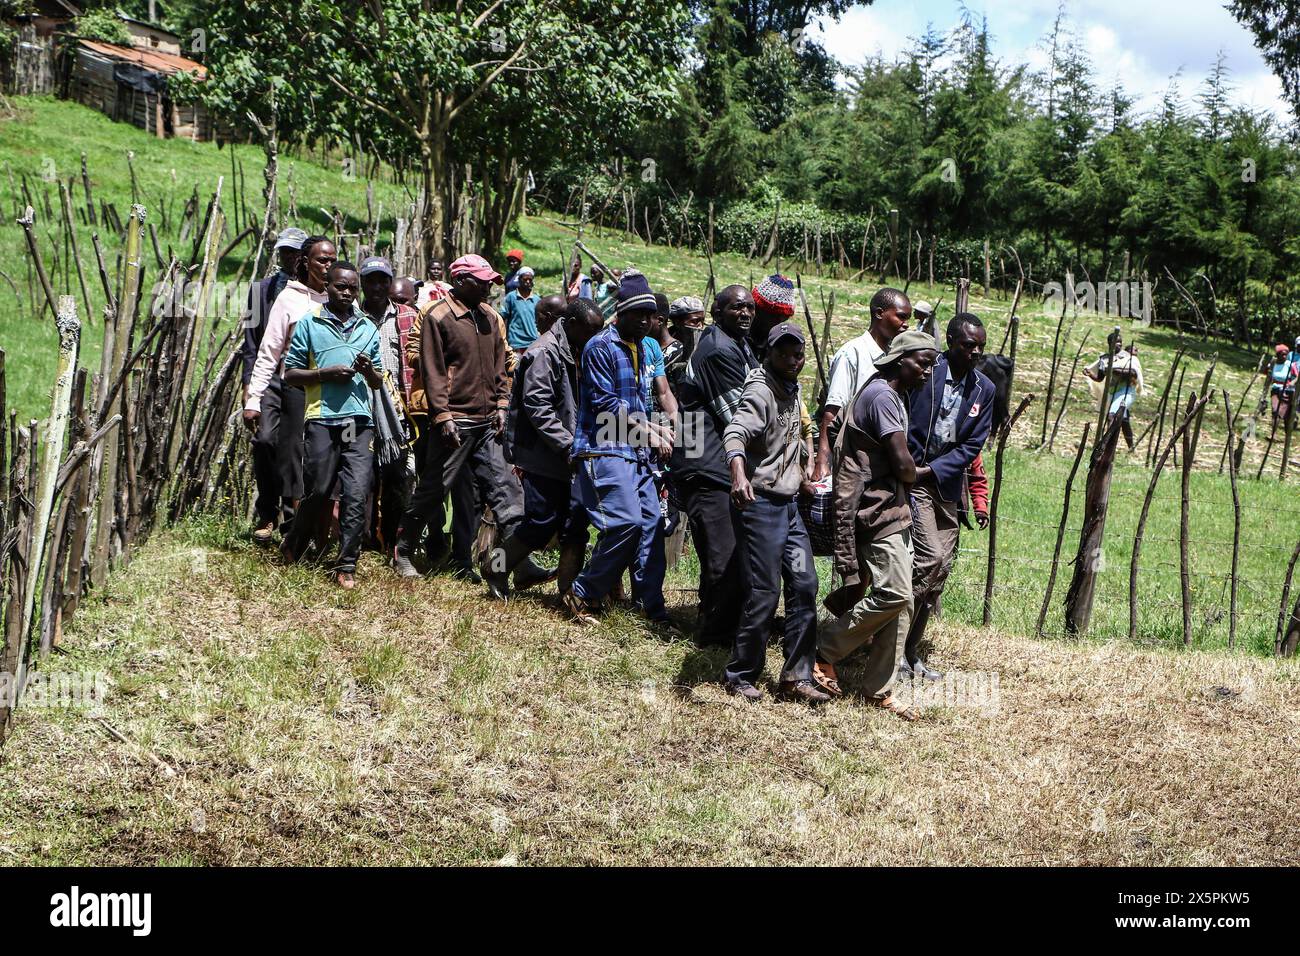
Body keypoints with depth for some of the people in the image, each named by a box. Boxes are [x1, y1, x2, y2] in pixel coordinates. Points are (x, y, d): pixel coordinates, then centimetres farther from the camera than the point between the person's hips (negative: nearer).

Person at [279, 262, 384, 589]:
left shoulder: (368, 329, 16)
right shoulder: (309, 324, 6)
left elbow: (378, 383, 20)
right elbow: (290, 373, 4)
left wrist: (368, 371, -2)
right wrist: (326, 373, -10)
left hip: (360, 421, 2)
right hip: (322, 419, -2)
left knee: (356, 496, -6)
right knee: (318, 492, 3)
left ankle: (346, 565, -1)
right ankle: (293, 547, 28)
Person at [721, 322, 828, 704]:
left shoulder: (794, 390, 13)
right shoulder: (761, 390, -15)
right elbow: (736, 431, -34)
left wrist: (804, 469, 24)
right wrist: (739, 473, -51)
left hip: (790, 503, 9)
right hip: (762, 501, -9)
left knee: (805, 585, 5)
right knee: (764, 593, -6)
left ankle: (797, 677, 10)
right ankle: (740, 676, 7)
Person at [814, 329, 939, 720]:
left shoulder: (895, 395, 19)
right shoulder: (882, 396, -14)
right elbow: (902, 463, -18)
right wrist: (914, 474, 2)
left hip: (892, 508, 11)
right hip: (878, 509, -11)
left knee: (899, 601, 7)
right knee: (893, 593, -15)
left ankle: (879, 688, 11)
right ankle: (825, 651, -1)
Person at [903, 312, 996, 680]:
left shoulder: (984, 389, 5)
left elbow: (972, 446, 1)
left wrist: (930, 470, -11)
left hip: (945, 484, 6)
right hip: (910, 478, -6)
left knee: (941, 569, 6)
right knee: (930, 558, -16)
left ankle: (909, 650, 17)